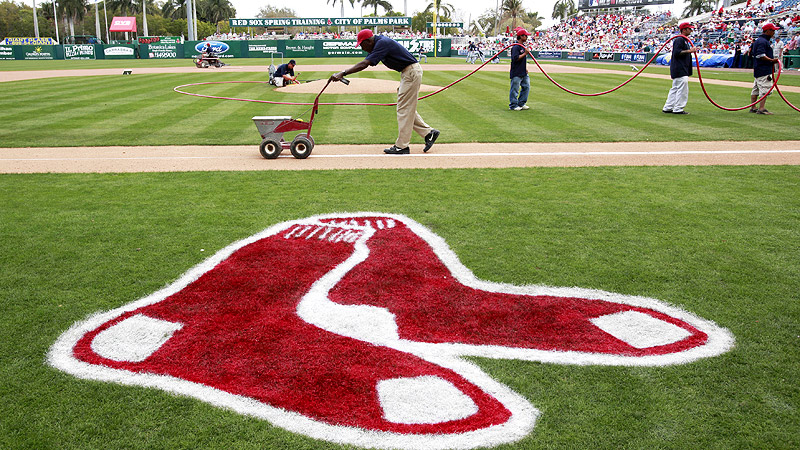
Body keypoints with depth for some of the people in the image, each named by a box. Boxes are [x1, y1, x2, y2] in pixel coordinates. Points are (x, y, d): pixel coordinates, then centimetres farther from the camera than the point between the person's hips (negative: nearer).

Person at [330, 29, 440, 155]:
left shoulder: (382, 43, -21)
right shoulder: (379, 43, 10)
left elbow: (364, 64, -29)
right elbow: (365, 63, 6)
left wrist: (342, 73, -31)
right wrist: (342, 74, -4)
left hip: (411, 72, -10)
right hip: (408, 73, 10)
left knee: (404, 109, -7)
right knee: (406, 108, 15)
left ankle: (402, 146, -3)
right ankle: (429, 132, 19)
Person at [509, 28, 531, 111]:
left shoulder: (523, 46, 15)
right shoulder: (516, 47, -14)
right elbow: (515, 58, -25)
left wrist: (526, 68, 17)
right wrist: (525, 53, -21)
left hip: (524, 73, 10)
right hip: (516, 73, -10)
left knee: (526, 87, 12)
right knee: (515, 89, -3)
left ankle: (521, 103, 21)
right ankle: (513, 105, 5)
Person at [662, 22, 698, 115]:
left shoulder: (685, 40, 21)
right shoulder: (679, 39, -11)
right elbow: (677, 52, -22)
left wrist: (692, 50, 13)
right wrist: (689, 51, -23)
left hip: (683, 69, 11)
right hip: (679, 69, -11)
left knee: (675, 89, 12)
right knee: (682, 89, -10)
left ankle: (667, 108, 15)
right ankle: (678, 109, -7)